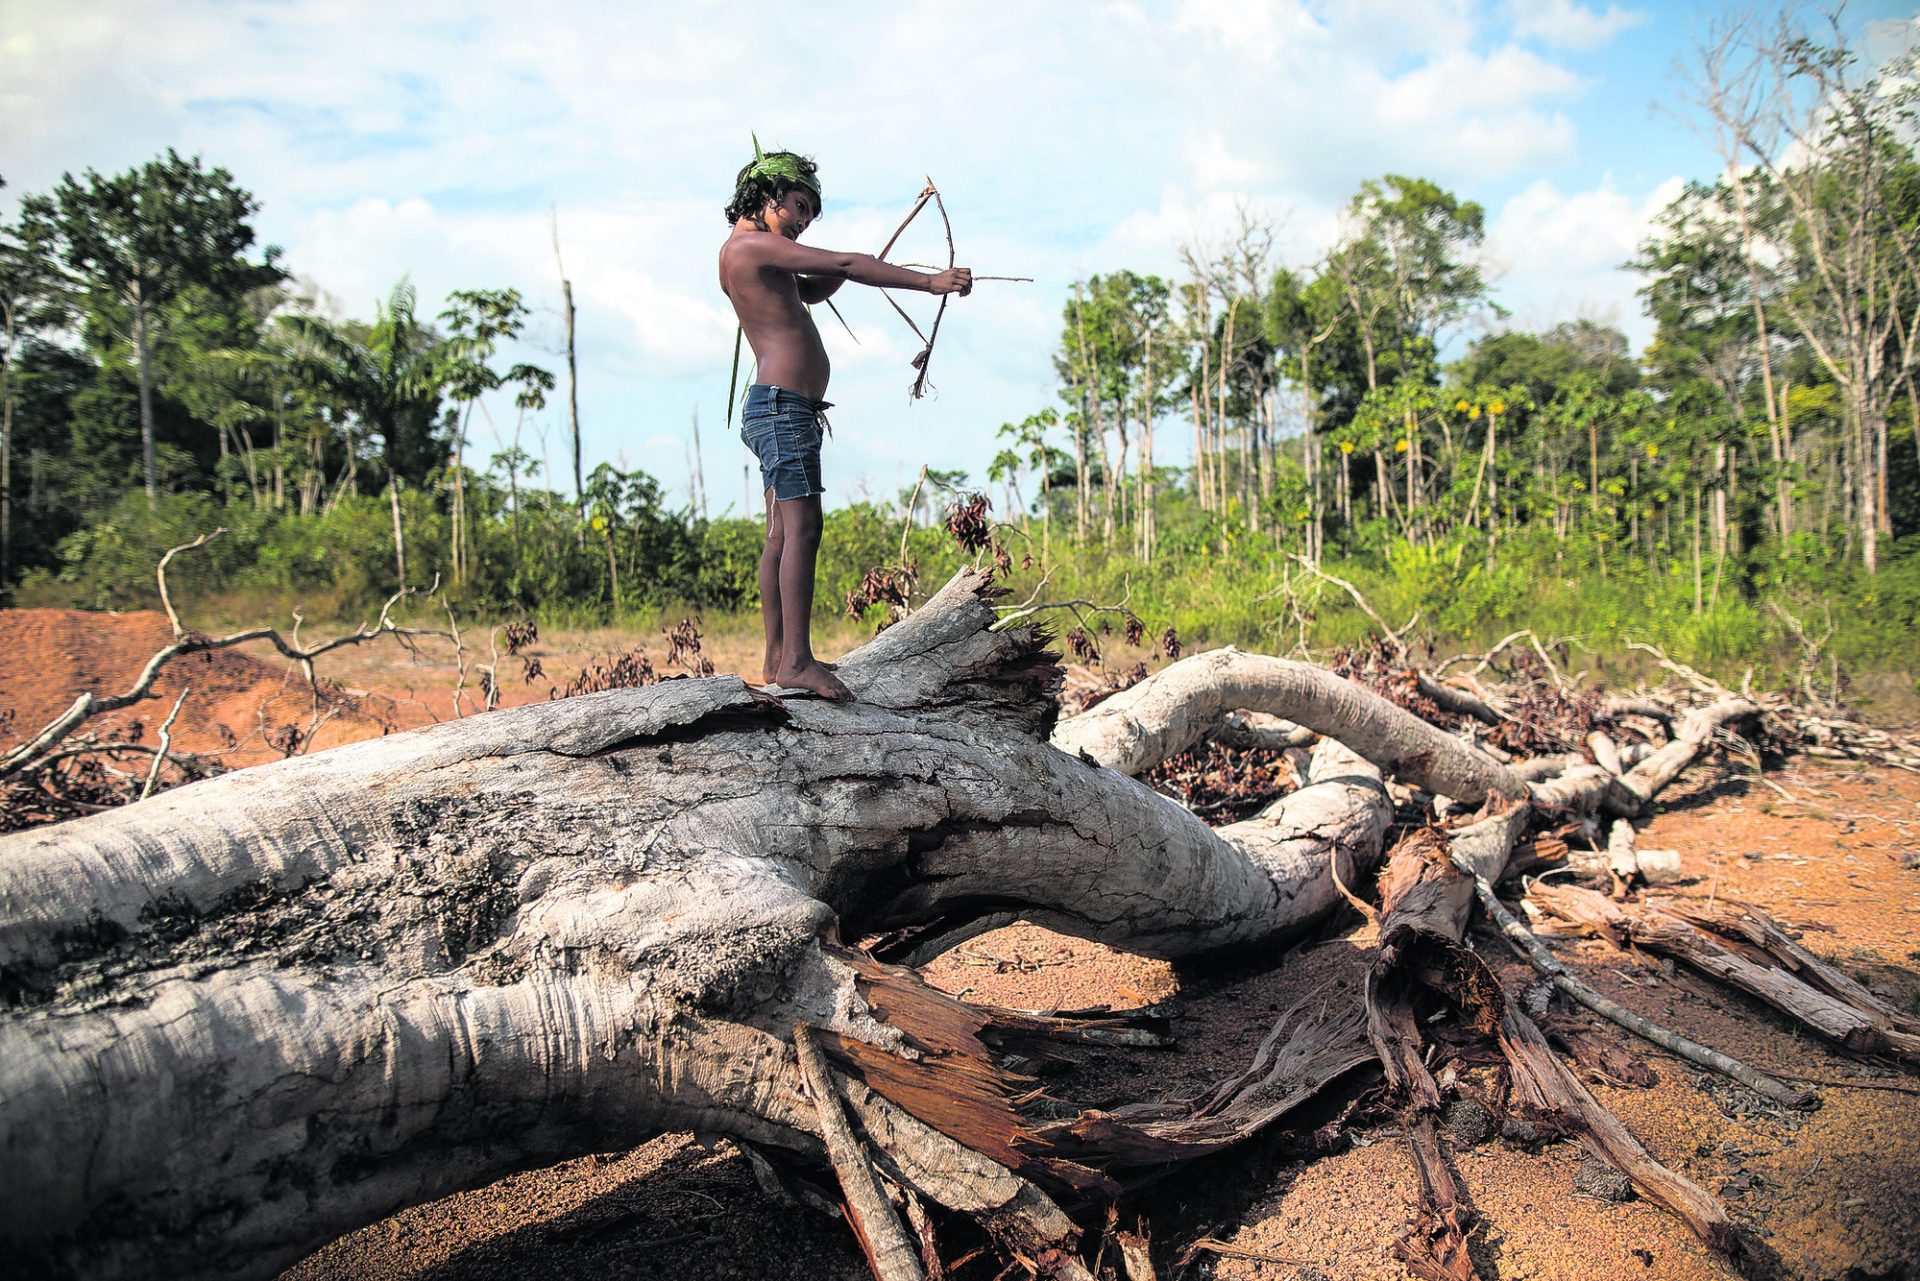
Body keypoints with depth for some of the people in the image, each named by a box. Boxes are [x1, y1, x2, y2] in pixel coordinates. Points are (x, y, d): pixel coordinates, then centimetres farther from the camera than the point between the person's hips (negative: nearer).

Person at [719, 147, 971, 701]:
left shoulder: (738, 254, 23)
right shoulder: (753, 244, -8)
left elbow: (813, 290, 30)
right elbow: (843, 265, -16)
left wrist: (843, 269, 8)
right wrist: (930, 281, -17)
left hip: (780, 408, 11)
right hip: (784, 404, -11)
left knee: (782, 535, 9)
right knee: (802, 527, -16)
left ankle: (776, 658, 11)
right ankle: (796, 661, -20)